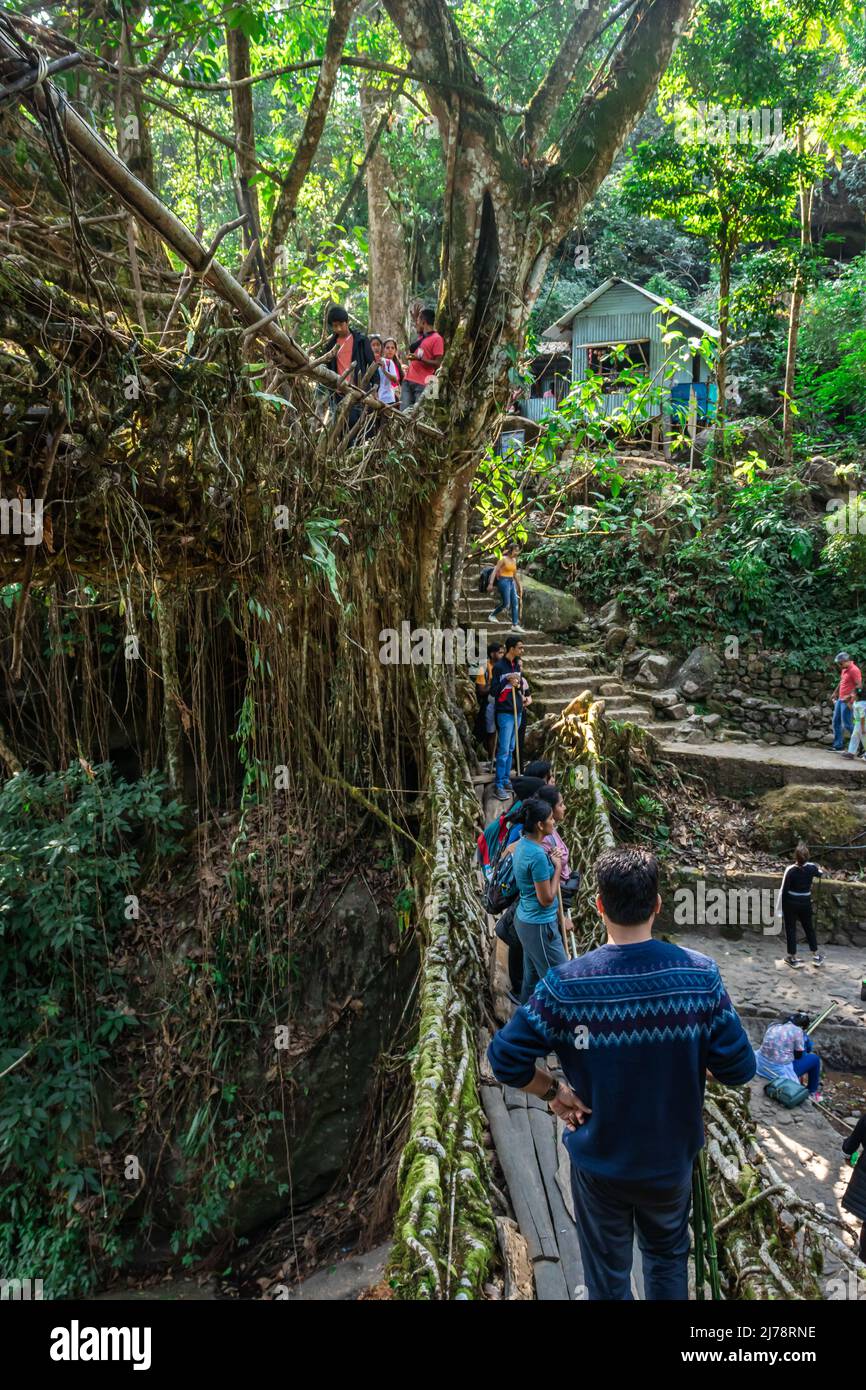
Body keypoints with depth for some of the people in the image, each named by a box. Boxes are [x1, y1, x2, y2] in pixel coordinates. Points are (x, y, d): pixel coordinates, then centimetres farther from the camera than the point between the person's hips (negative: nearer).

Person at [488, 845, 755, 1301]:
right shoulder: (701, 974, -19)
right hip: (672, 1160, 2)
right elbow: (738, 1068, -14)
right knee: (668, 1258, 29)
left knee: (607, 1273, 22)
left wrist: (553, 1091, -5)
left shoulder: (566, 985, -24)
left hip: (599, 1162, -1)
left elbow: (505, 1059, -22)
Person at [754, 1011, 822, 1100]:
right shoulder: (797, 1031, -11)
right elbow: (799, 1056, -5)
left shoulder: (774, 1024, 7)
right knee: (815, 1059, 11)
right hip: (780, 1071, -7)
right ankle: (813, 1092, 26)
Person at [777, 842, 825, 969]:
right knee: (809, 928, 20)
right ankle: (816, 956, 30)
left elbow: (784, 891, -16)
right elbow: (820, 874, 16)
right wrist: (820, 870, 40)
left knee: (791, 930, 10)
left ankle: (792, 958, 17)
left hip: (790, 903, -3)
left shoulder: (790, 870, -20)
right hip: (805, 903, 3)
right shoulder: (812, 868, -11)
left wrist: (780, 909, -6)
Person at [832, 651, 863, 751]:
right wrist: (835, 692, 23)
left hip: (847, 701, -10)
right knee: (836, 722, 10)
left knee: (847, 724, -6)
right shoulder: (844, 669, 12)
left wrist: (850, 697, -27)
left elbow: (859, 685, -22)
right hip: (840, 699, 10)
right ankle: (838, 746, 16)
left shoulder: (854, 670, -16)